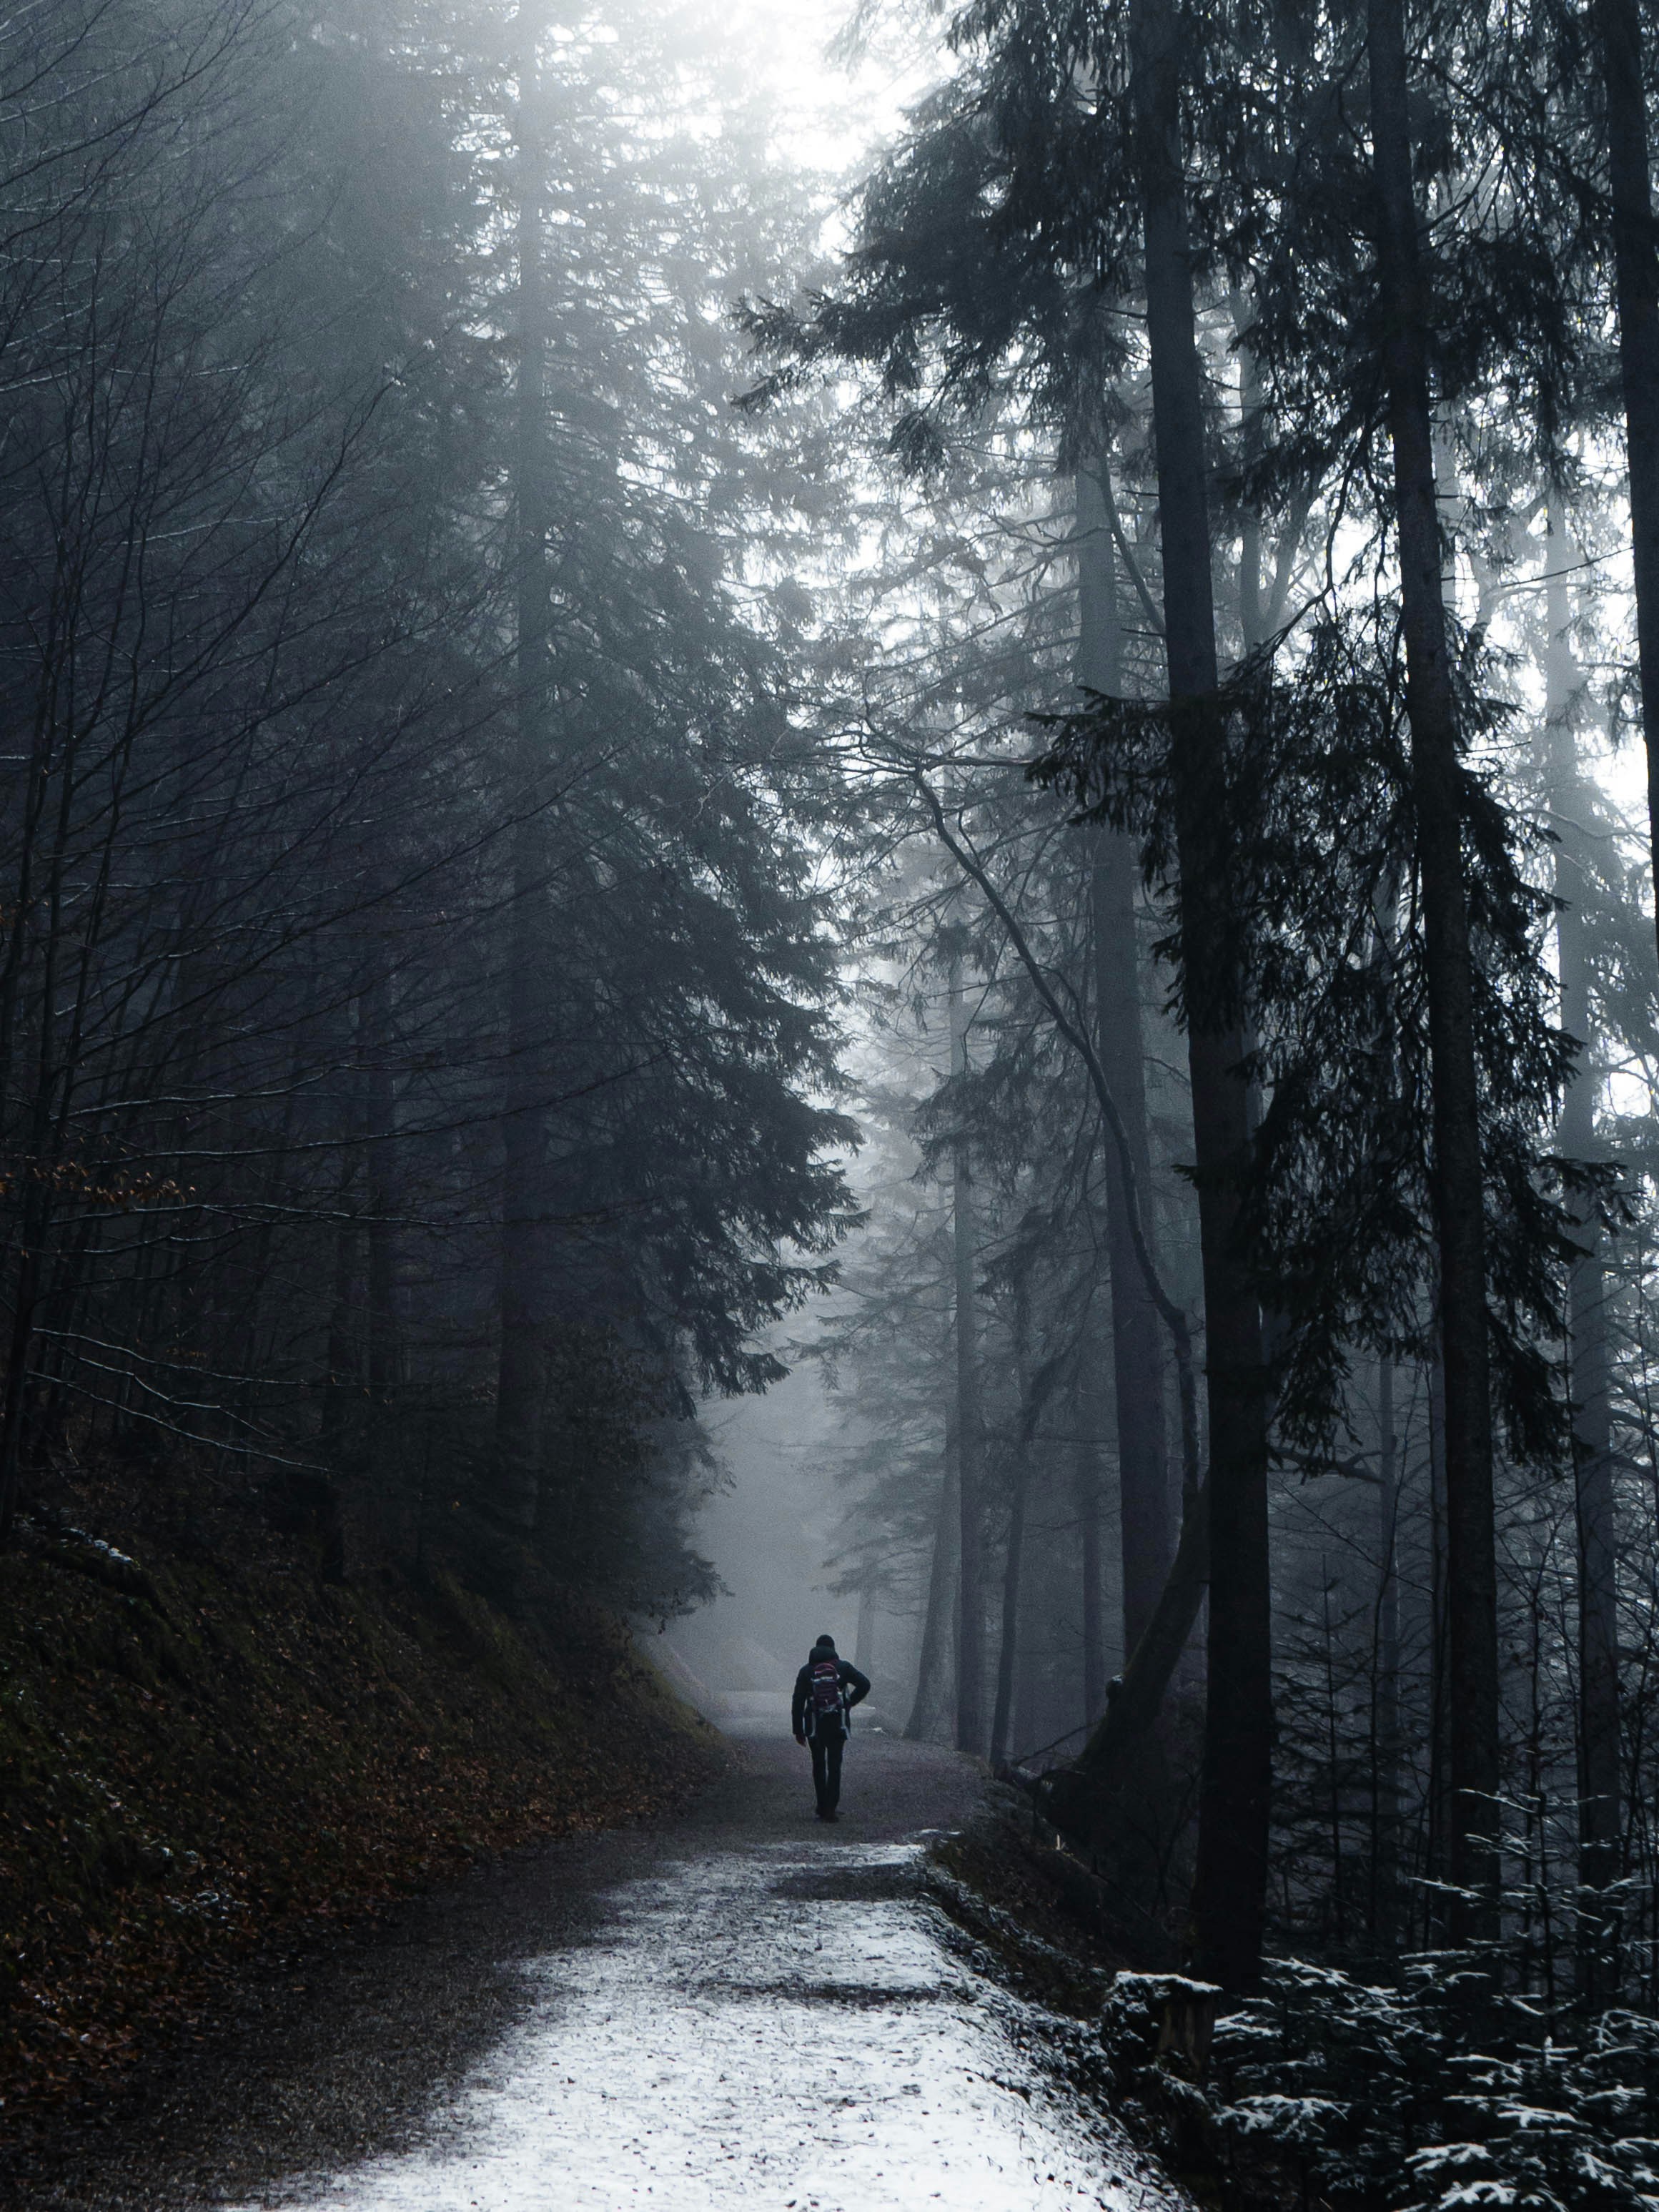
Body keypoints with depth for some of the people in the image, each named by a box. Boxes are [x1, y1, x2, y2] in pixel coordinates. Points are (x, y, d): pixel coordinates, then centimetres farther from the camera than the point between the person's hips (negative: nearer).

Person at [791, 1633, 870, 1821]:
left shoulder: (807, 1671, 1)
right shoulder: (843, 1667, 0)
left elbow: (798, 1702, -1)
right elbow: (864, 1684, -9)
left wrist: (798, 1730, 3)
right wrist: (850, 1703, 3)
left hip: (814, 1726, 1)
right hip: (838, 1726, -1)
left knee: (819, 1766, 15)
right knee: (834, 1767, 1)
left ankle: (823, 1807, 17)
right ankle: (830, 1808, -10)